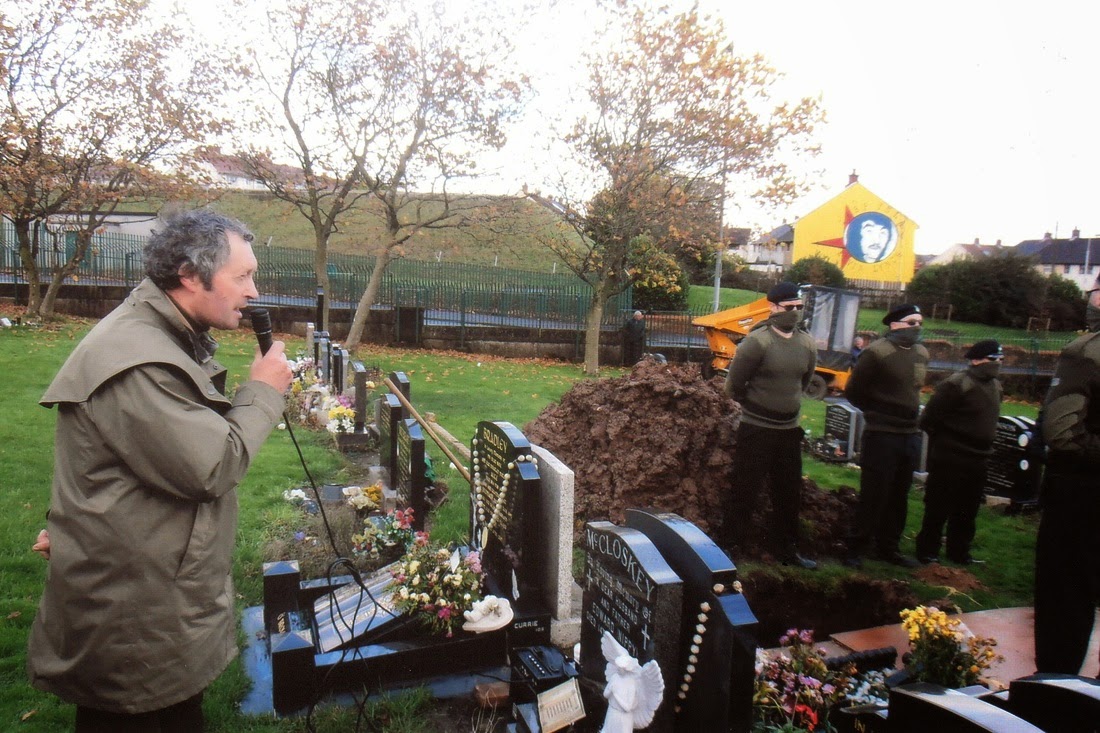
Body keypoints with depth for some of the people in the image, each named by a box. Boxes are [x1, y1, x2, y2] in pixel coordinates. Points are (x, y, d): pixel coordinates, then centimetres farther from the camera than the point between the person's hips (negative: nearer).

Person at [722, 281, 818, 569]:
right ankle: (732, 546, 13)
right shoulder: (757, 342, -16)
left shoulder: (807, 344, 3)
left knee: (790, 492, 14)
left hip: (789, 429, 6)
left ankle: (786, 549, 29)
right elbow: (734, 385, -9)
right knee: (745, 490, 0)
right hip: (757, 429, -6)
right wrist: (756, 406, 5)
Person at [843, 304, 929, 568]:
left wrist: (908, 415, 11)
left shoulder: (921, 354, 9)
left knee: (898, 497, 15)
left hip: (910, 435, 7)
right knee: (873, 497, -2)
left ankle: (888, 547, 28)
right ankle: (855, 549, 10)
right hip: (881, 436, -7)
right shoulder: (877, 352, -13)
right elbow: (853, 392, -7)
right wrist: (879, 413, 3)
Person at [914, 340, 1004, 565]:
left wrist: (984, 447, 16)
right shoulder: (956, 384, -17)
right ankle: (927, 551, 13)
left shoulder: (995, 386, 9)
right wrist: (944, 440, -4)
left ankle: (959, 552, 29)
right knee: (938, 508, 1)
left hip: (977, 461, 8)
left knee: (967, 512, 17)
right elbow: (929, 419, -17)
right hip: (949, 460, -8)